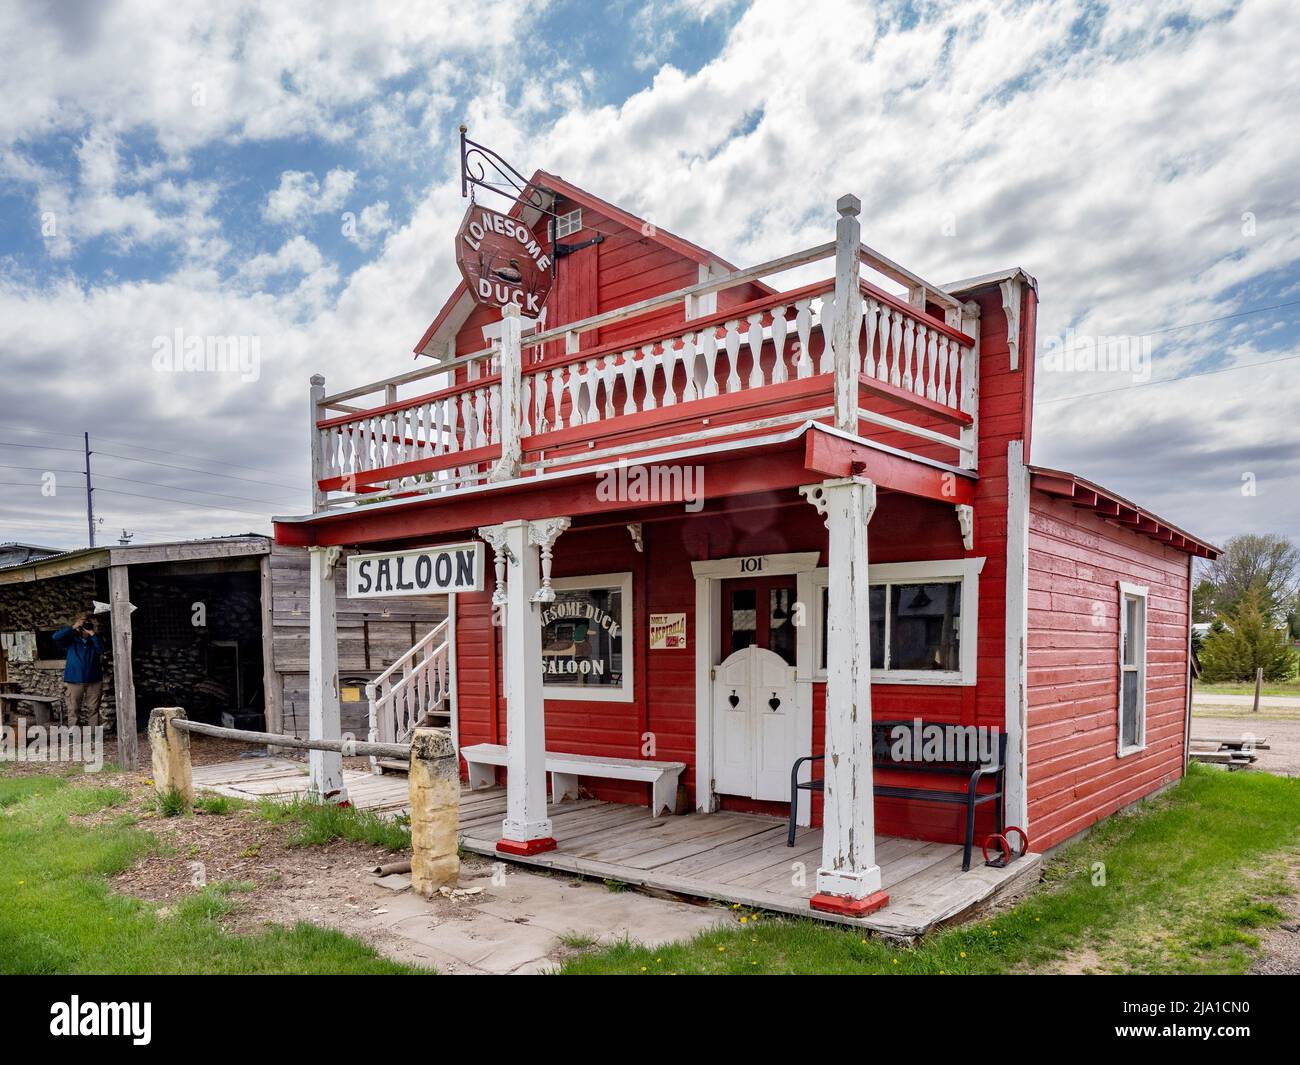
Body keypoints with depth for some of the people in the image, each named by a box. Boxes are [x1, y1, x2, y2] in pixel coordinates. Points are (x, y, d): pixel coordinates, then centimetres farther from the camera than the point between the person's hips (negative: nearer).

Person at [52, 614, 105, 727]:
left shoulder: (94, 641, 10)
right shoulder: (71, 640, 6)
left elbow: (101, 650, -11)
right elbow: (56, 637, -11)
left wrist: (93, 634, -14)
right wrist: (73, 627, -12)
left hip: (94, 680, 1)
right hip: (74, 681, -1)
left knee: (93, 709, 4)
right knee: (73, 710, -1)